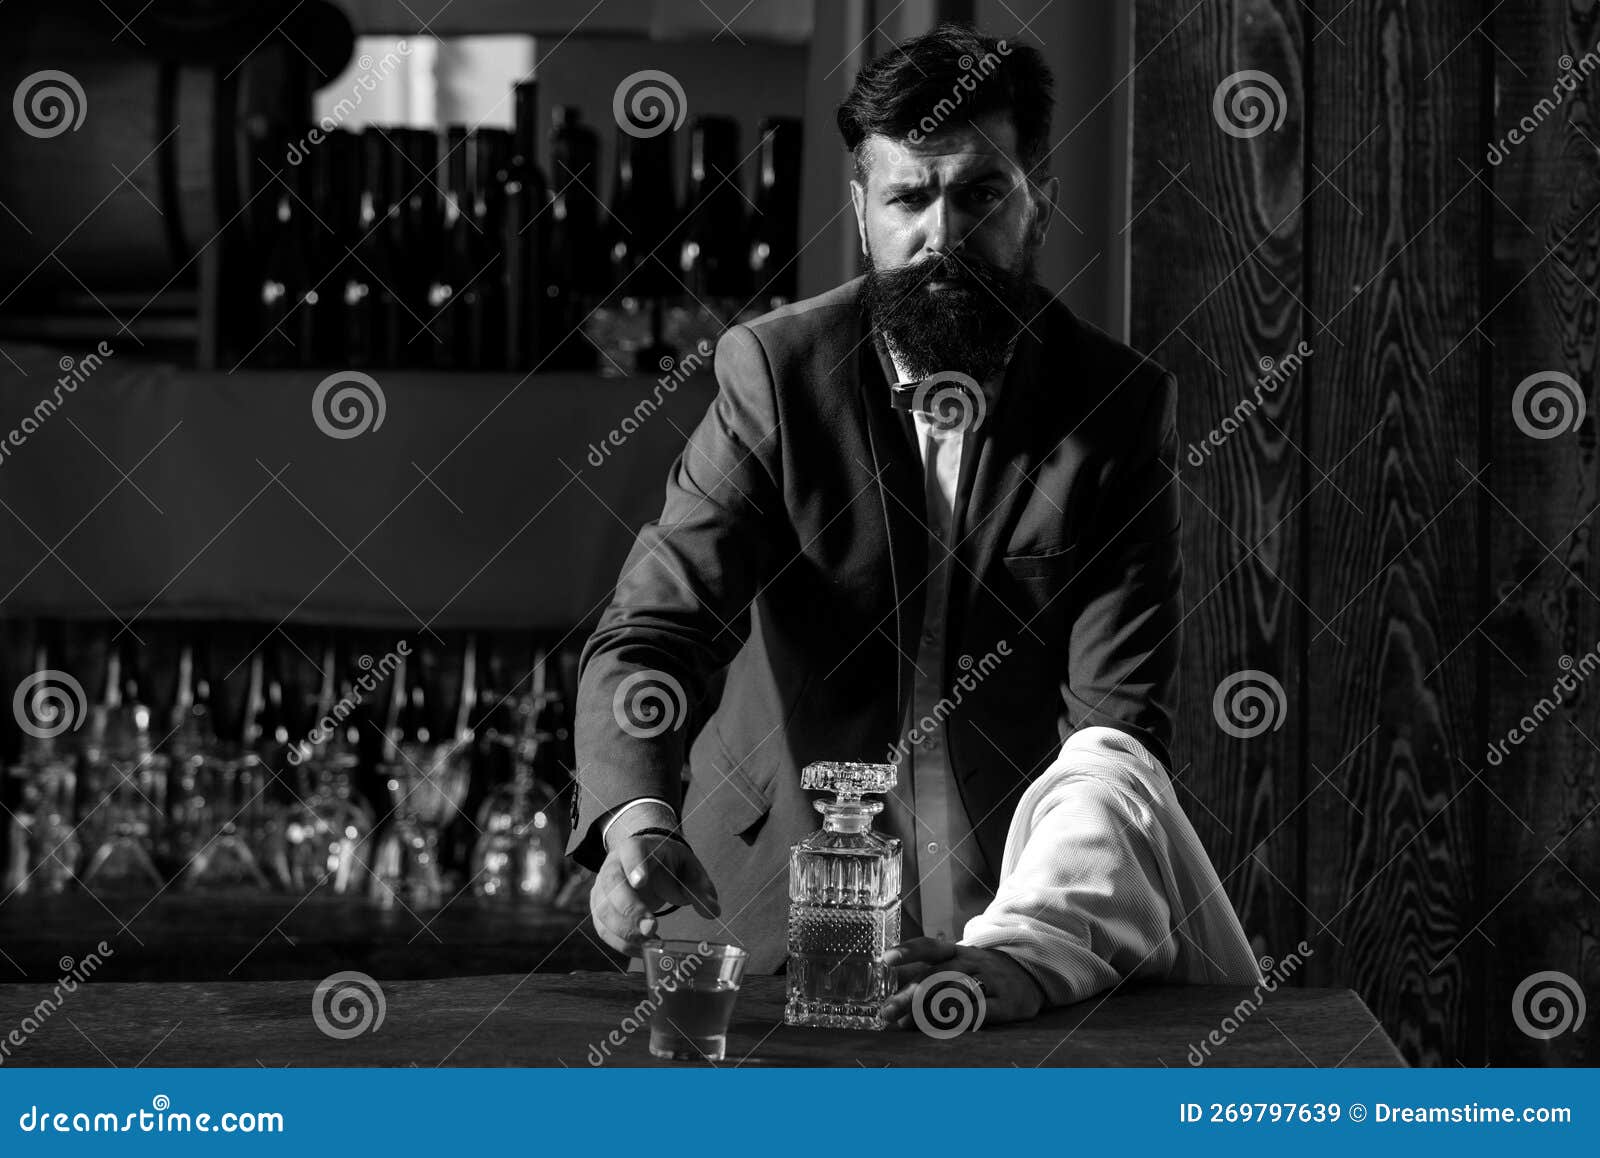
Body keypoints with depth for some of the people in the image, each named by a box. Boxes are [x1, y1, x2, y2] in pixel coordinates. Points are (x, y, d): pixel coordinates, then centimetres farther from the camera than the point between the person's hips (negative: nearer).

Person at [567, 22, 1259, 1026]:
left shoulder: (1121, 406, -5)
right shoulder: (774, 370, -6)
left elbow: (1119, 721, -11)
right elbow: (652, 632, -13)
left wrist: (1028, 949, -29)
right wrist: (636, 820, -35)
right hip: (776, 895, -1)